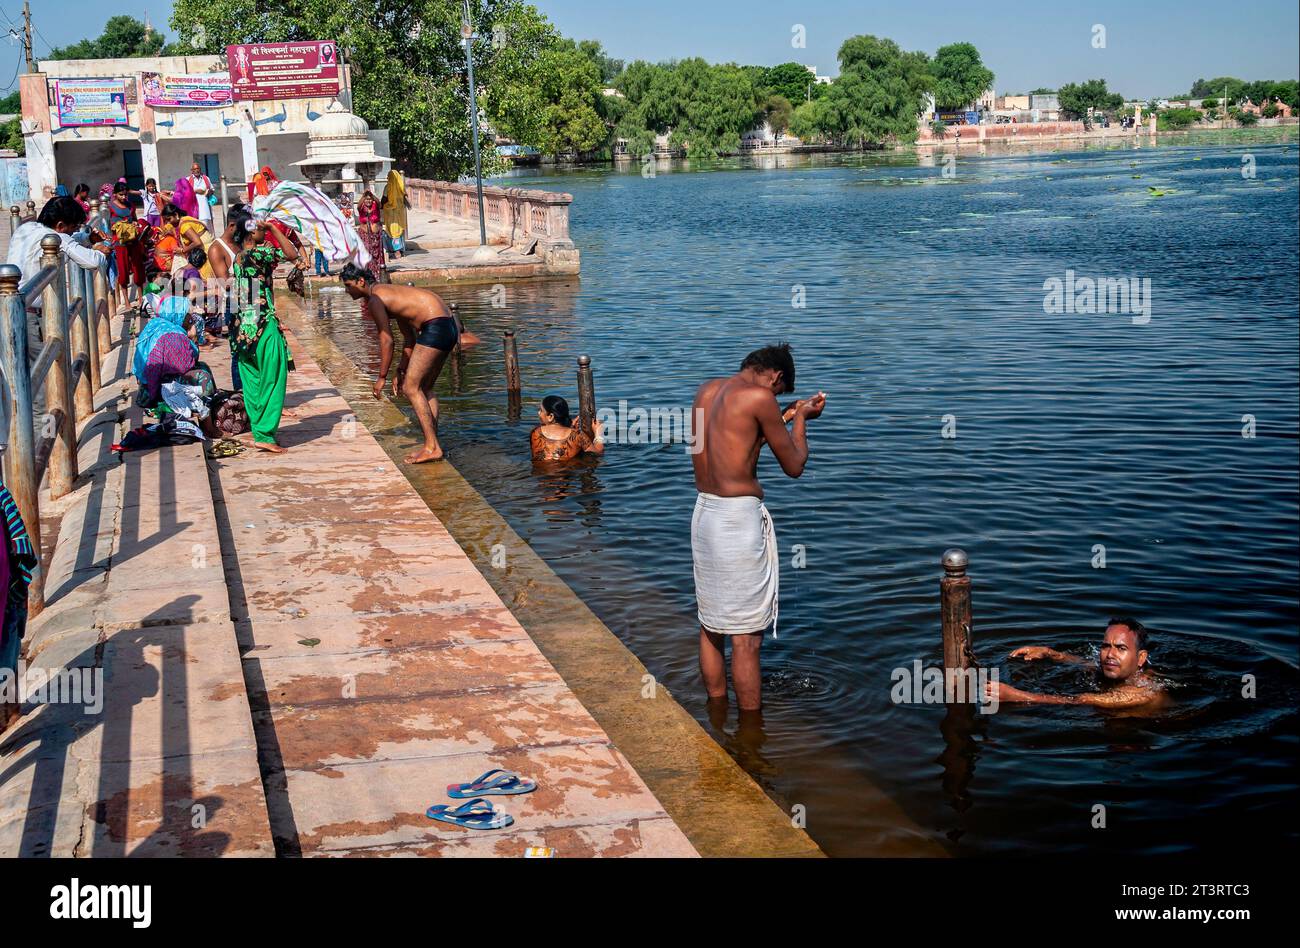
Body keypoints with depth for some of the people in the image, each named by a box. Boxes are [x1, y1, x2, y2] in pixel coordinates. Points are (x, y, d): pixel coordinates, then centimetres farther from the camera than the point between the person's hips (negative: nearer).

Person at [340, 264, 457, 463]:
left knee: (411, 388, -6)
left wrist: (382, 377, -2)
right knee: (424, 388, 17)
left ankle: (432, 448, -9)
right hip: (449, 327, 10)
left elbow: (386, 340, -8)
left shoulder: (375, 299, -5)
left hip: (435, 326, -10)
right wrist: (401, 371, 25)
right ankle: (432, 445, 18)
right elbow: (410, 337, 26)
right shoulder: (389, 293, 24)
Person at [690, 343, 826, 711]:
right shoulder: (759, 397, -12)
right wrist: (801, 418, 11)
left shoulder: (708, 390, 10)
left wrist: (785, 417, 26)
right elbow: (794, 466, -4)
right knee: (746, 637, 0)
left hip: (704, 512, 8)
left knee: (710, 626, 17)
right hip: (739, 519, -8)